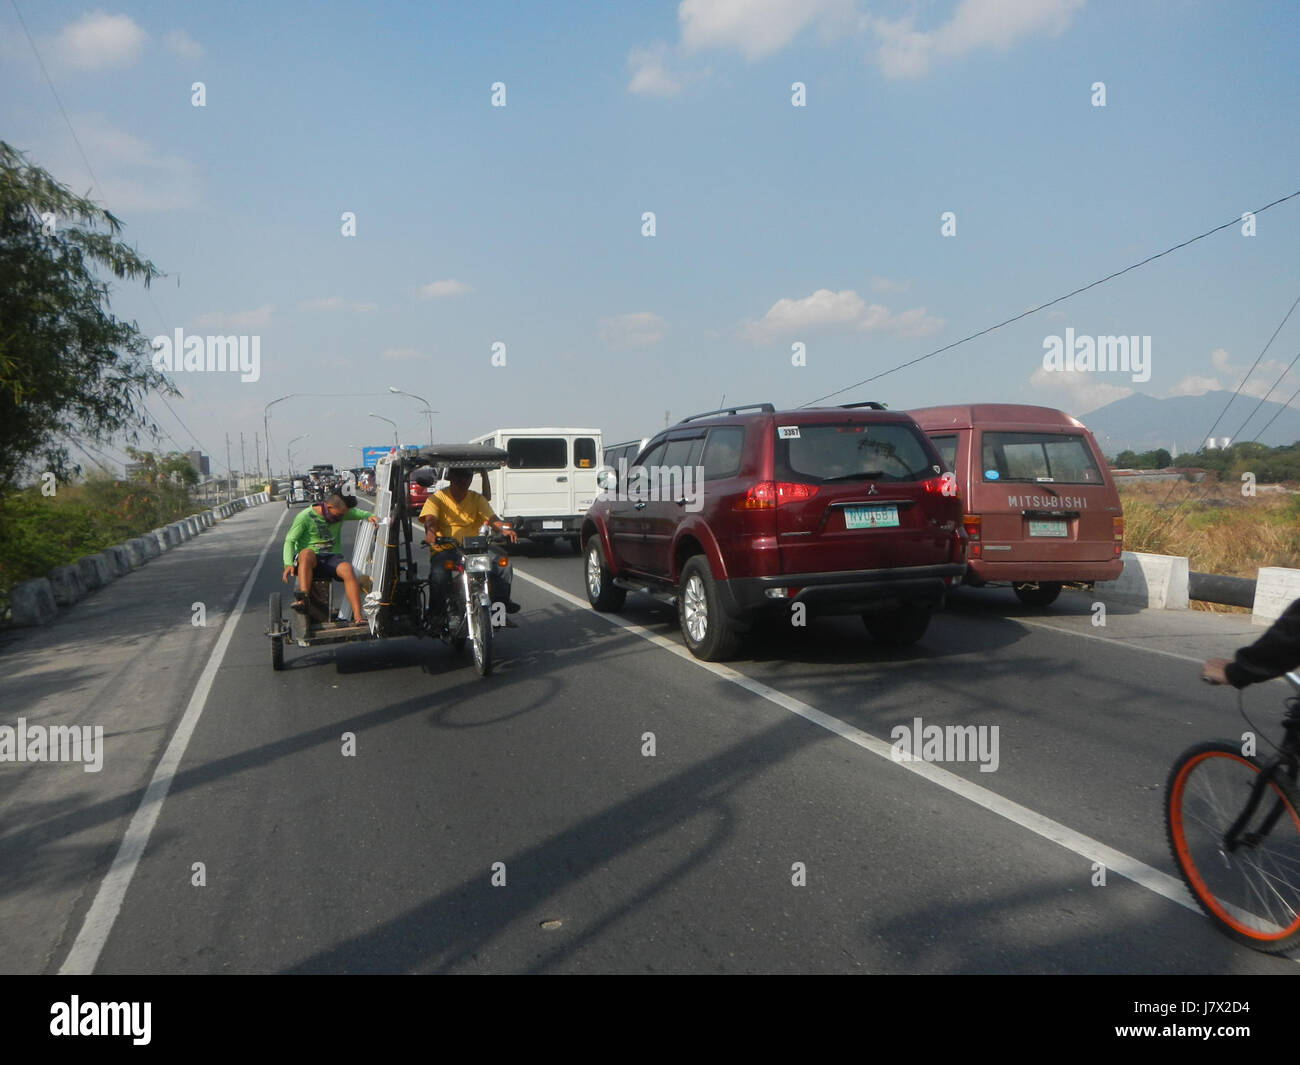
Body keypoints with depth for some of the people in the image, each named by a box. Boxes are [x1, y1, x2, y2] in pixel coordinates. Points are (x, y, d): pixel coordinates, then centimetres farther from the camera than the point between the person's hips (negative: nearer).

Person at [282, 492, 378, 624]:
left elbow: (359, 513, 18)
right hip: (309, 559, -3)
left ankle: (357, 617, -37)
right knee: (306, 553, -39)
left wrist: (369, 516, -7)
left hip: (332, 557, 3)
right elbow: (290, 541, -5)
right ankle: (303, 600, -50)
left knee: (347, 569, -31)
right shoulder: (305, 517, -5)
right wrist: (288, 563, -20)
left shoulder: (341, 512, 8)